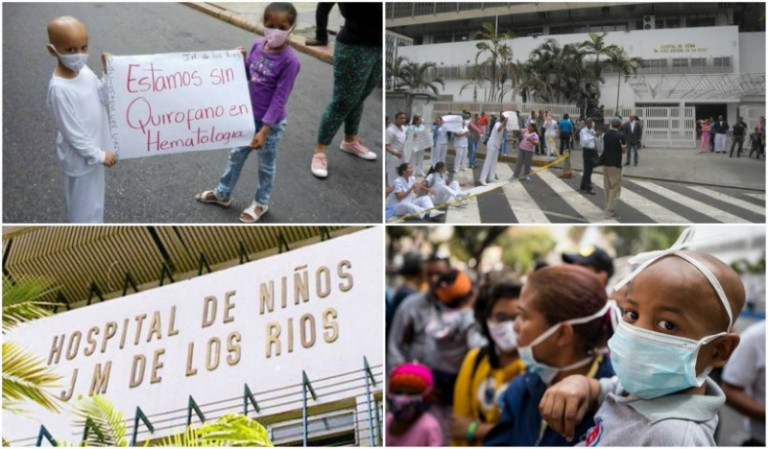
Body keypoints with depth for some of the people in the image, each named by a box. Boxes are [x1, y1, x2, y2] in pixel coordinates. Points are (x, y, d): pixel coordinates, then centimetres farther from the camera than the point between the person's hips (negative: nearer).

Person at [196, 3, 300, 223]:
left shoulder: (290, 61, -24)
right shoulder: (258, 45, -7)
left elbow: (280, 99, -23)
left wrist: (264, 130, -24)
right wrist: (240, 60, -13)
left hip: (271, 122, -6)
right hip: (248, 115, 6)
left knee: (266, 164, 15)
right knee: (236, 155, 22)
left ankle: (261, 203, 36)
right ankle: (222, 193, 41)